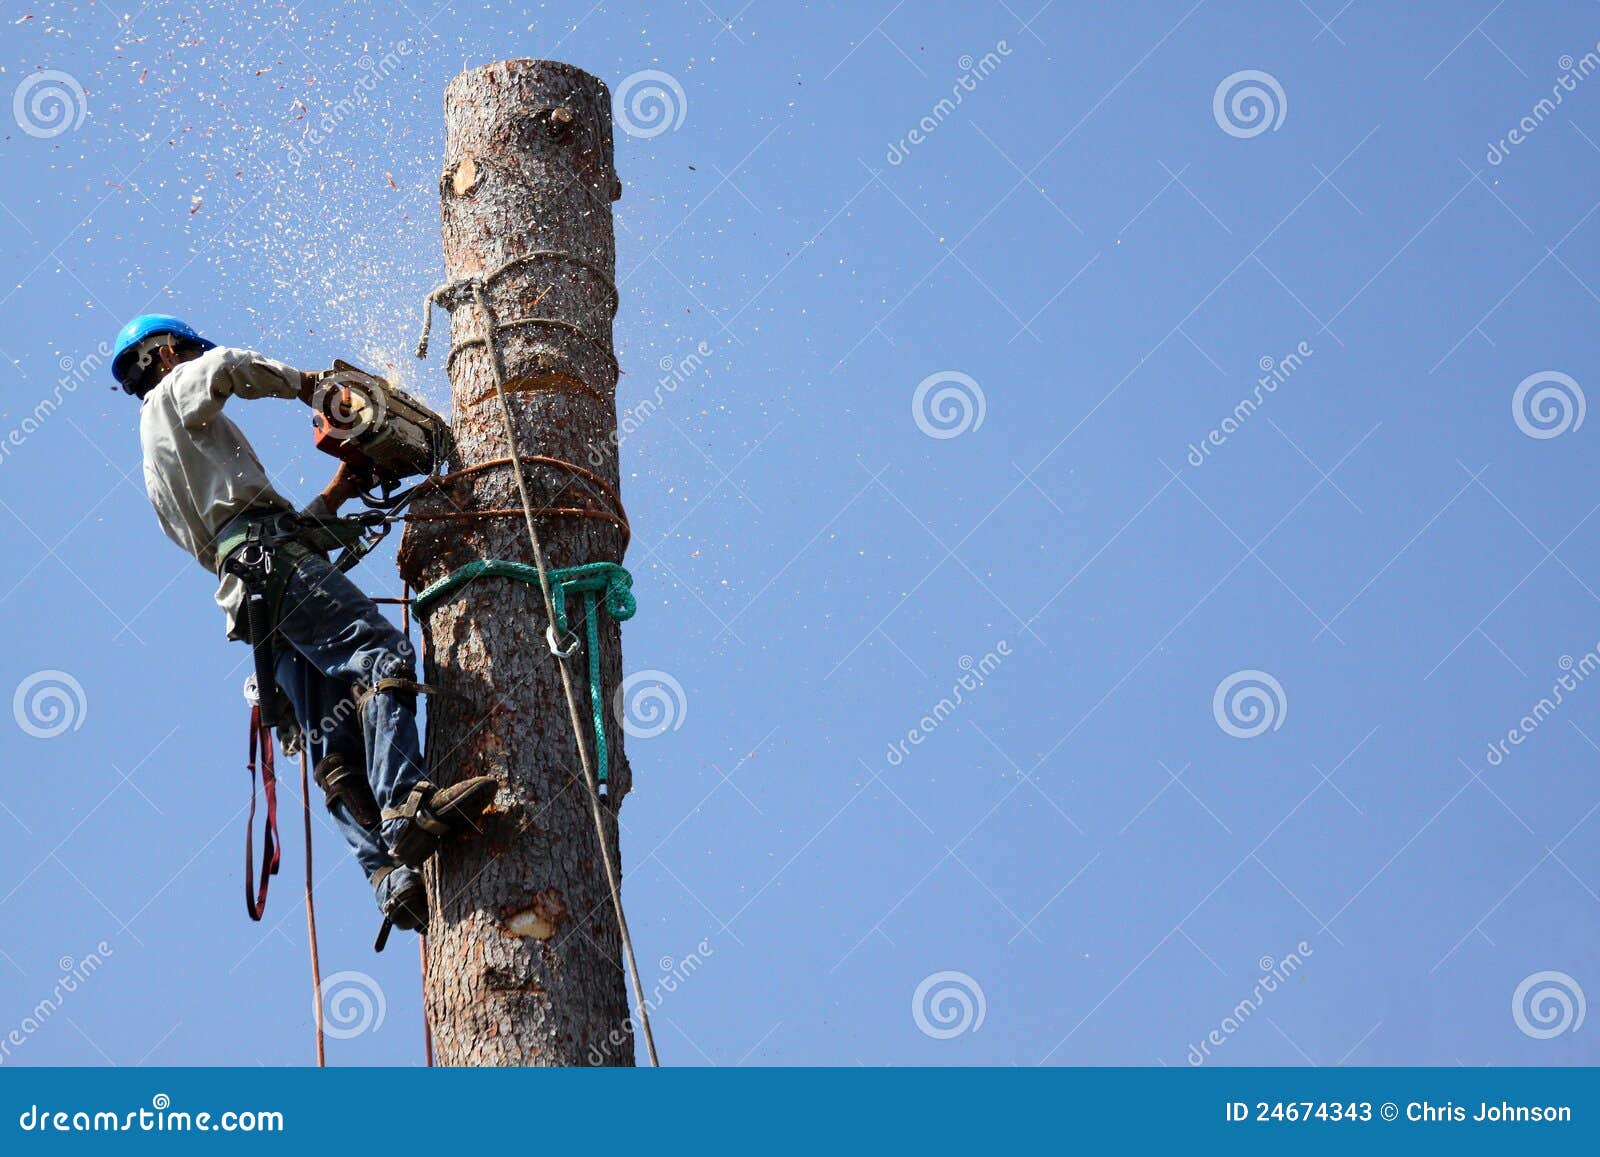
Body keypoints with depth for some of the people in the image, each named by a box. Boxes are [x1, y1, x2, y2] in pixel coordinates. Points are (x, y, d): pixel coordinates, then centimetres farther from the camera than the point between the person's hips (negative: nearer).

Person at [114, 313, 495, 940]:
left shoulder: (161, 470, 38)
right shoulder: (174, 394, 15)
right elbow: (225, 367, -10)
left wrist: (333, 496, 31)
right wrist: (302, 384, 5)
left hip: (246, 596, 8)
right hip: (271, 557, -8)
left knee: (339, 745, -6)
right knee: (382, 650, -25)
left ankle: (391, 877, -20)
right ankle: (407, 806, -44)